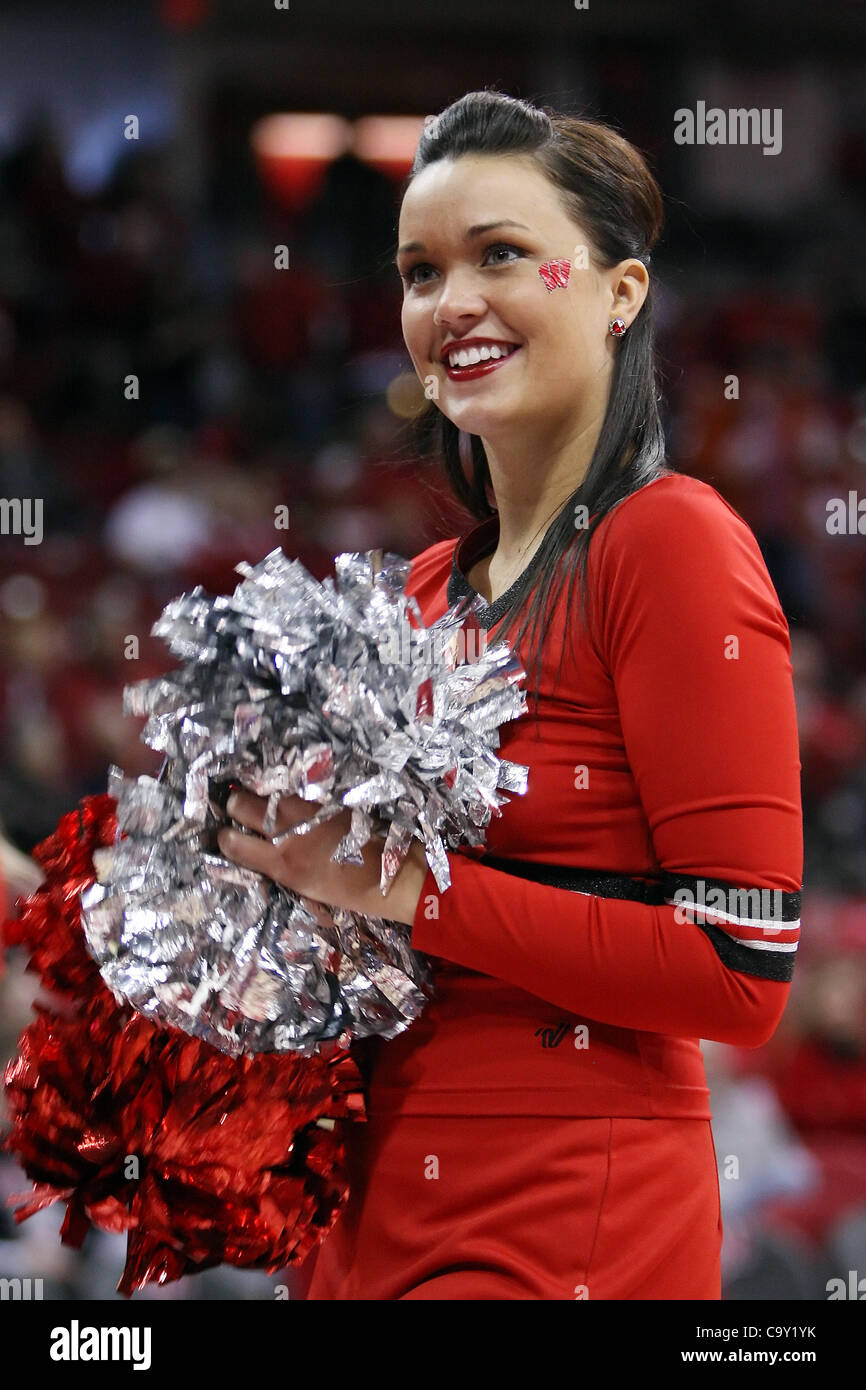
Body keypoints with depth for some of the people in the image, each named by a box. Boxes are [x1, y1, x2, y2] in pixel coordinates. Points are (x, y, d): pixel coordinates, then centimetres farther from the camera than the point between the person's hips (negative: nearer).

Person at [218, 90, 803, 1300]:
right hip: (380, 1199, 7)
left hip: (564, 1232, -7)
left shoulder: (674, 541, -10)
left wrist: (403, 887, -16)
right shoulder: (430, 585, 11)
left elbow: (742, 971, -16)